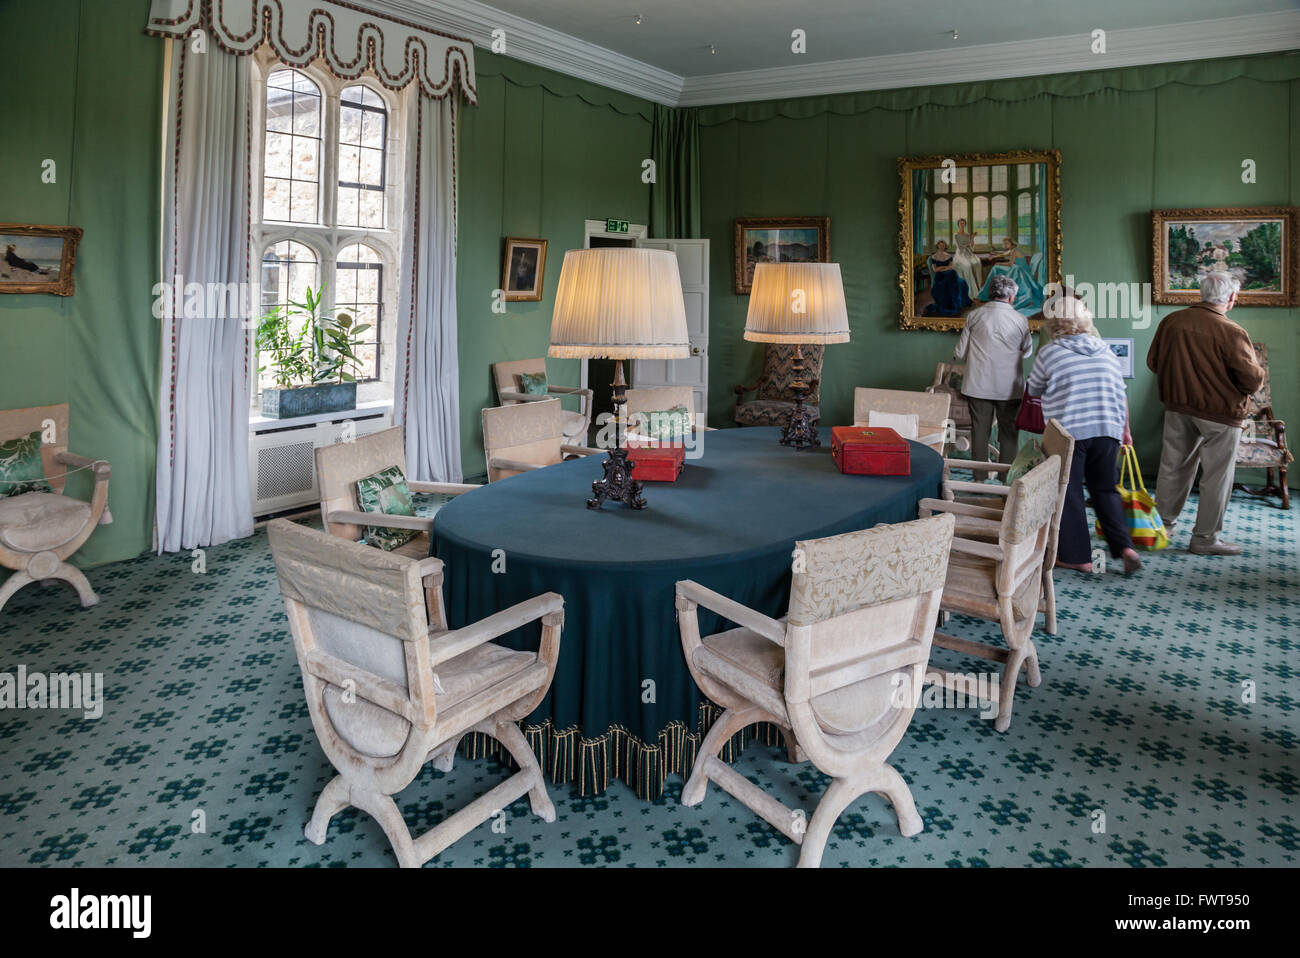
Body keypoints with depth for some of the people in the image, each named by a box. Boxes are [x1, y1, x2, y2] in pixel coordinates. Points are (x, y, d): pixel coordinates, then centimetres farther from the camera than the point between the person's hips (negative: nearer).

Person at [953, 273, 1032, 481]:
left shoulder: (974, 316, -2)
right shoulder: (1020, 320, -4)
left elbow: (959, 354, 1)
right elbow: (1027, 351, 13)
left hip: (979, 385, 1)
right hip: (1009, 387, -1)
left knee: (980, 431, 8)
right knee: (1009, 433, 9)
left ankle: (980, 479, 13)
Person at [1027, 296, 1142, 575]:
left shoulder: (1049, 352, -3)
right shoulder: (1106, 351, 11)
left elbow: (1034, 390, 10)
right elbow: (1122, 394, 16)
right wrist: (1125, 429, 27)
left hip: (1068, 433, -5)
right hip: (1108, 430, 5)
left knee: (1069, 494, 5)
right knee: (1105, 490, 16)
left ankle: (1077, 557, 9)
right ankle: (1125, 547, 4)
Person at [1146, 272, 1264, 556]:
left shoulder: (1171, 321, -4)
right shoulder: (1231, 333, -19)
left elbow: (1152, 362, 7)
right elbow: (1253, 380, -17)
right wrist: (1259, 372, 5)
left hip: (1177, 408, 5)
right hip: (1220, 415, -5)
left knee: (1172, 468, 16)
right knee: (1216, 478, 6)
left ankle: (1163, 523, 27)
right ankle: (1205, 538, 13)